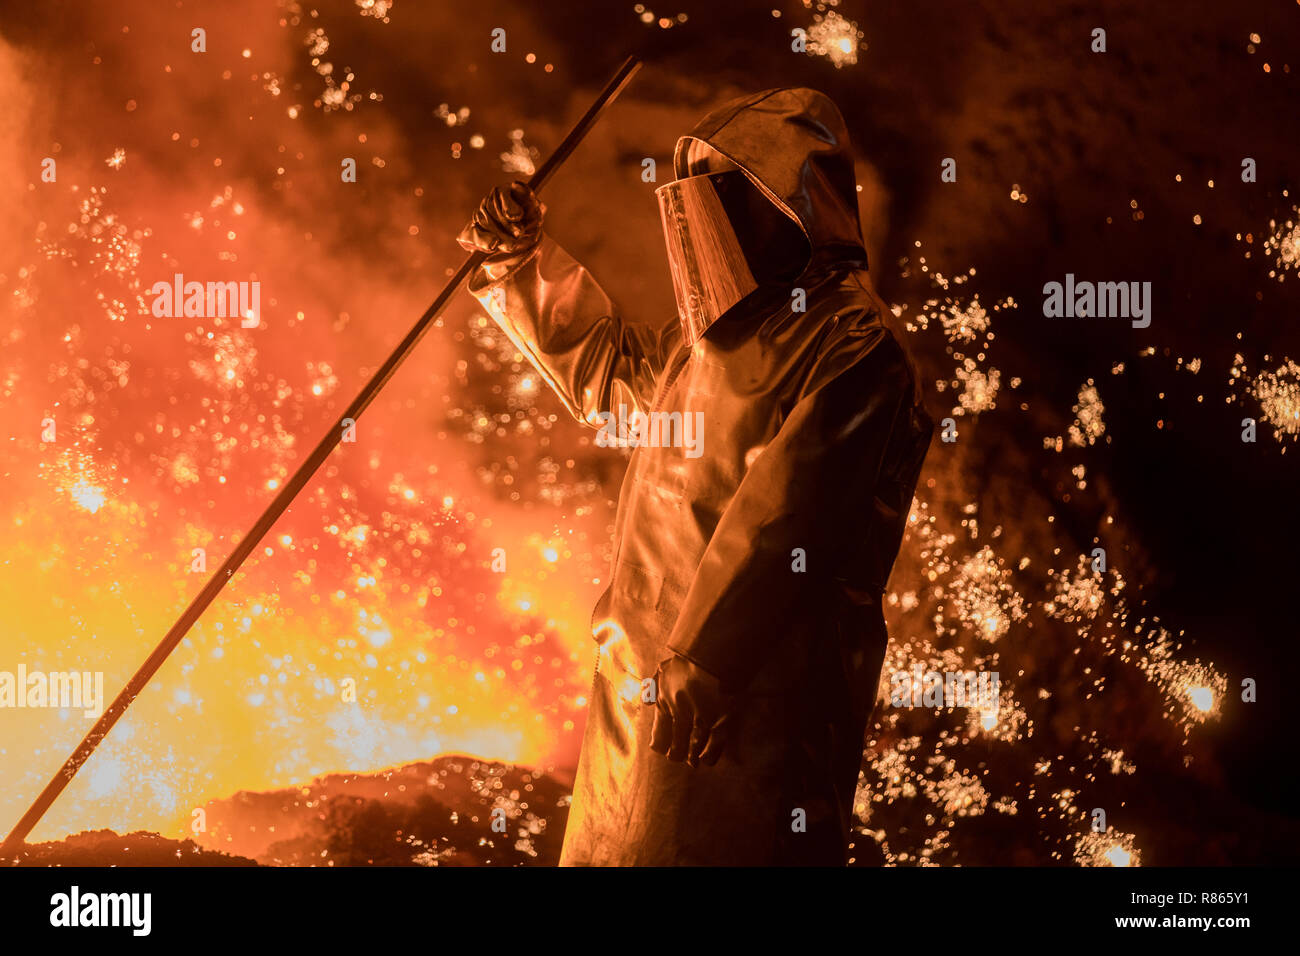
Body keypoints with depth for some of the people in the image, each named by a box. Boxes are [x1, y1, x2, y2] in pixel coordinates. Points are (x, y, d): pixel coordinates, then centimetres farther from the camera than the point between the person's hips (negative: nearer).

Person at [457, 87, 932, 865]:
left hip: (750, 696, -9)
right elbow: (612, 369, 32)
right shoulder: (721, 331, 14)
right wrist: (525, 263, 25)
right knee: (615, 842, 15)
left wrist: (696, 667, -25)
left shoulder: (851, 350, -16)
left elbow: (780, 526, -23)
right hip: (648, 682, 9)